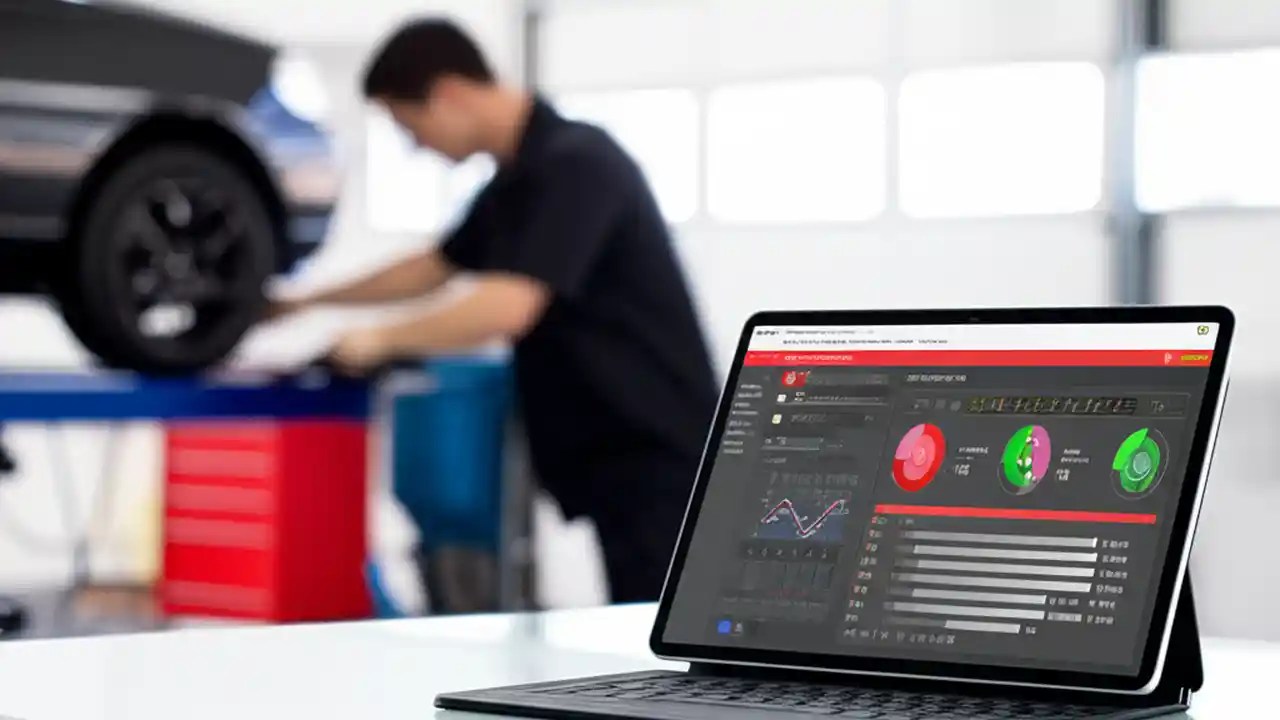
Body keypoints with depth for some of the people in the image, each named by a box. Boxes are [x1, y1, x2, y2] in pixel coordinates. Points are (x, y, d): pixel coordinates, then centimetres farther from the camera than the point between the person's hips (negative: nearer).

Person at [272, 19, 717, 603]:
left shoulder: (575, 163, -18)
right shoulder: (514, 181, 12)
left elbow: (510, 307, -26)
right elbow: (433, 268, 28)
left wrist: (383, 340, -13)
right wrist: (305, 302, 29)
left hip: (656, 454, -9)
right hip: (613, 451, 9)